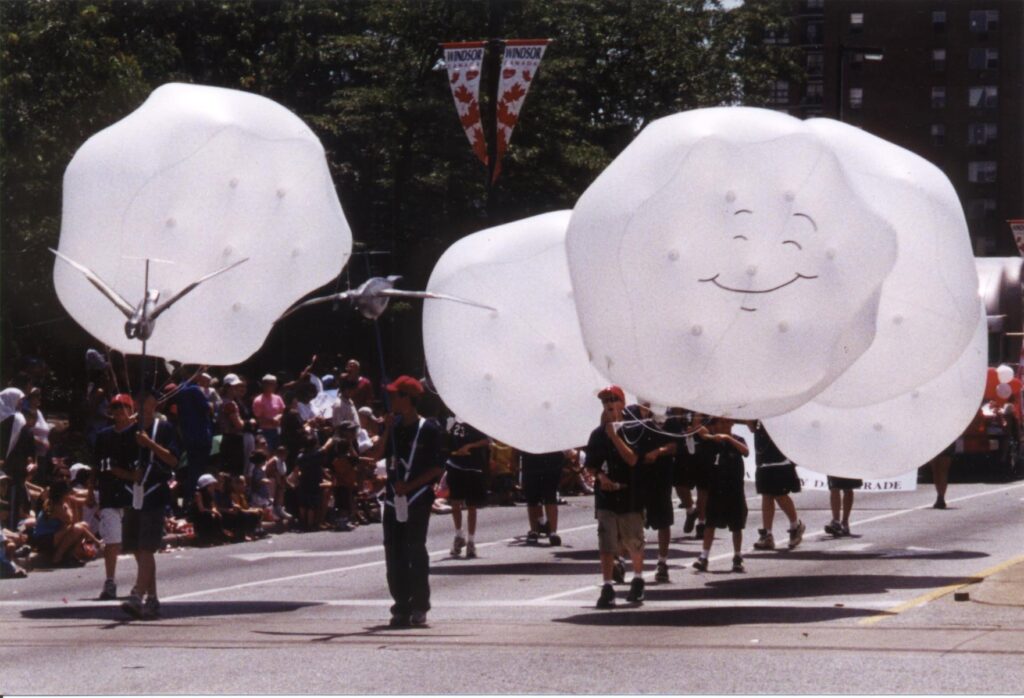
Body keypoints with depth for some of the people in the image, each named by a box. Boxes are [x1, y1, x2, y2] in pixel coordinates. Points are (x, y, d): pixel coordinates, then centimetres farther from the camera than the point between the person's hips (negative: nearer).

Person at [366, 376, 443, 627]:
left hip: (417, 500, -5)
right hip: (394, 499, 6)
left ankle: (419, 607, 0)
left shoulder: (429, 429, -5)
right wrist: (387, 431, -8)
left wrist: (410, 485, -15)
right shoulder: (394, 426, 12)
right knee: (394, 553, 2)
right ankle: (401, 607, 7)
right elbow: (376, 454, 2)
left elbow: (437, 469, -7)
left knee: (416, 551, -6)